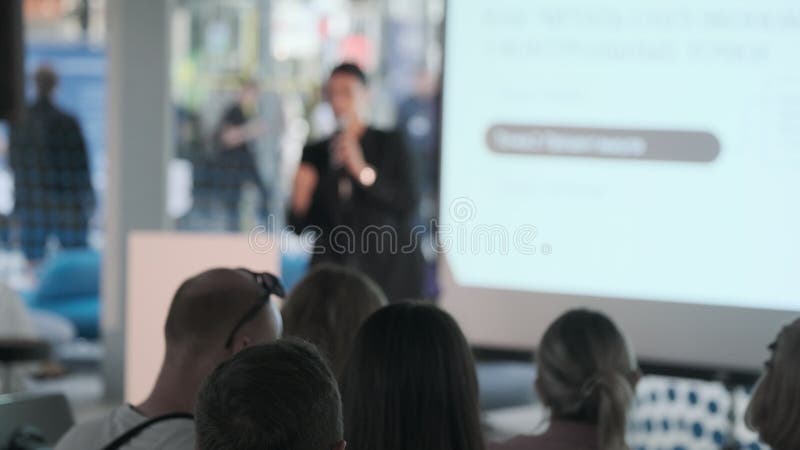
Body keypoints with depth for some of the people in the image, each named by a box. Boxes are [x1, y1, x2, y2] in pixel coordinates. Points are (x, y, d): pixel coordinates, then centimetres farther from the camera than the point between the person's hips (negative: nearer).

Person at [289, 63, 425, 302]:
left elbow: (408, 204, -8)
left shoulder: (390, 143, 4)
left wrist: (363, 171, -16)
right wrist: (299, 200, -9)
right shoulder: (315, 153, 11)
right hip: (333, 271, 2)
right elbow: (300, 227, 12)